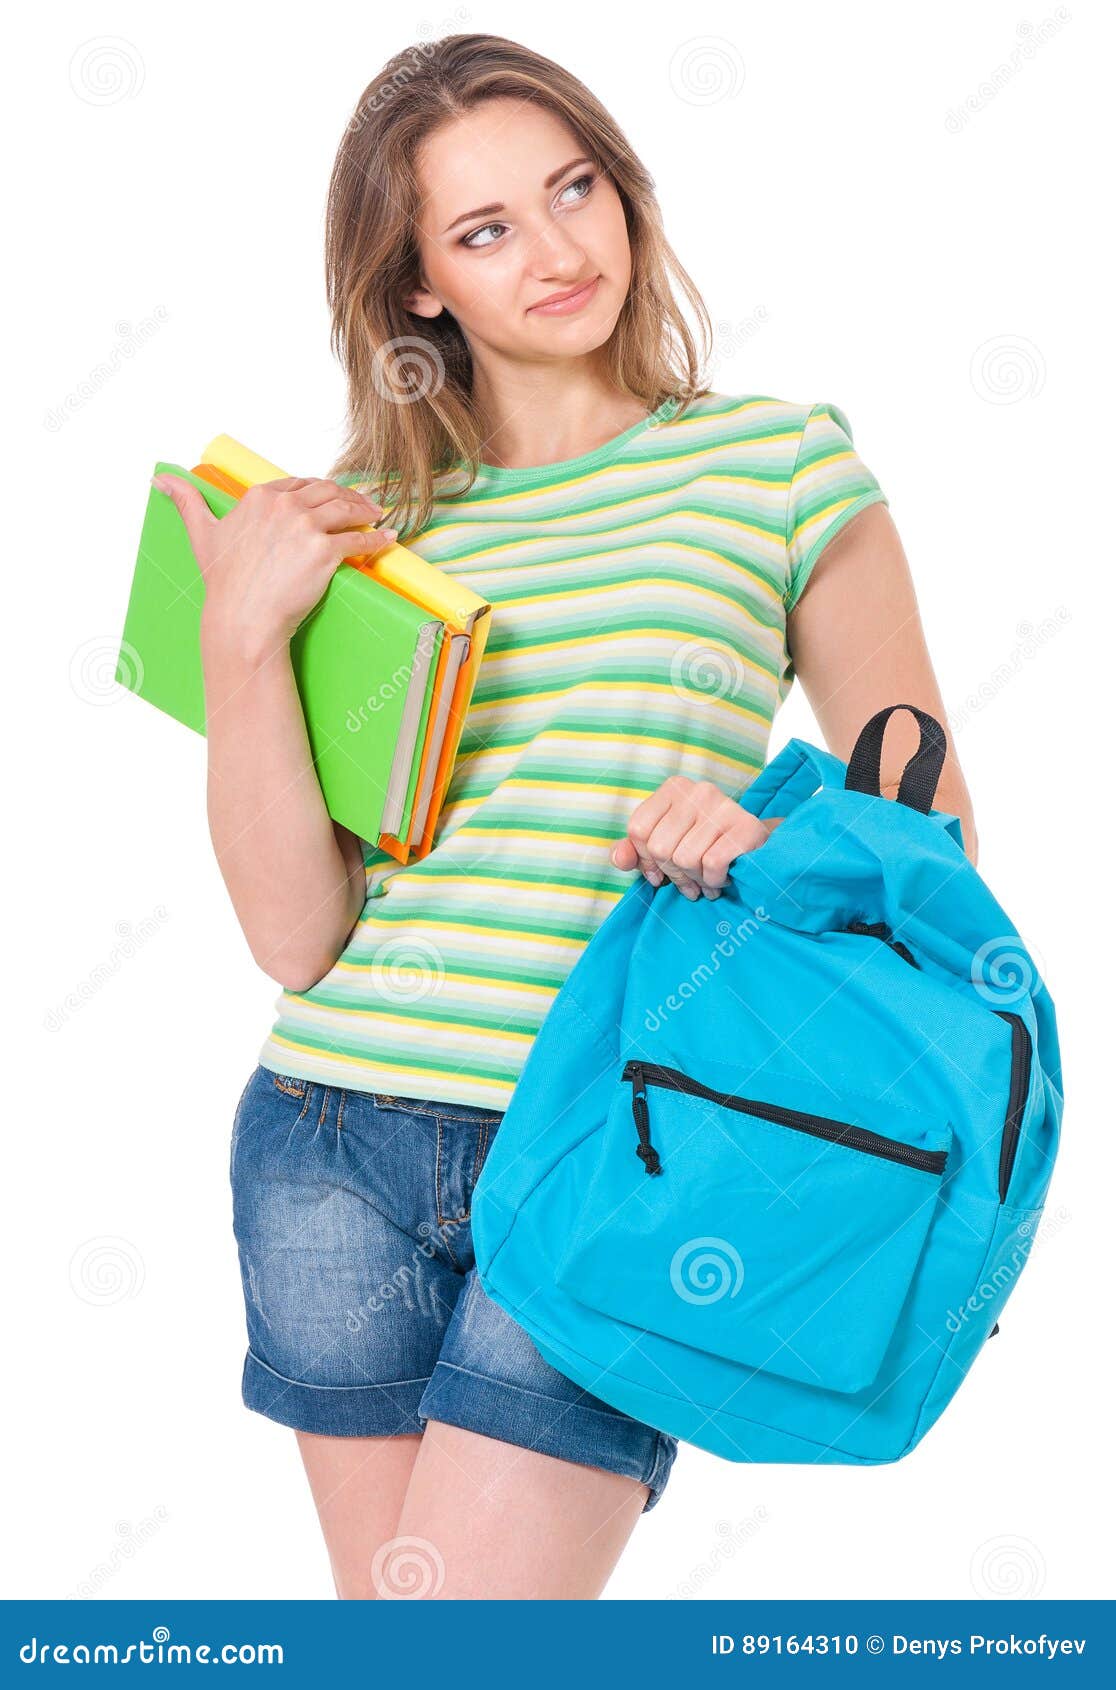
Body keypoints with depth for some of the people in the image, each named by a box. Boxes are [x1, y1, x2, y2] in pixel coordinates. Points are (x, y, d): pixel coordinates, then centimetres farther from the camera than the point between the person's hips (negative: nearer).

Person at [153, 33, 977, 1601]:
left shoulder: (785, 464, 3)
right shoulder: (357, 526, 8)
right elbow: (295, 933, 0)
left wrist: (776, 836, -14)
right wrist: (244, 639, -9)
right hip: (335, 1143, 3)